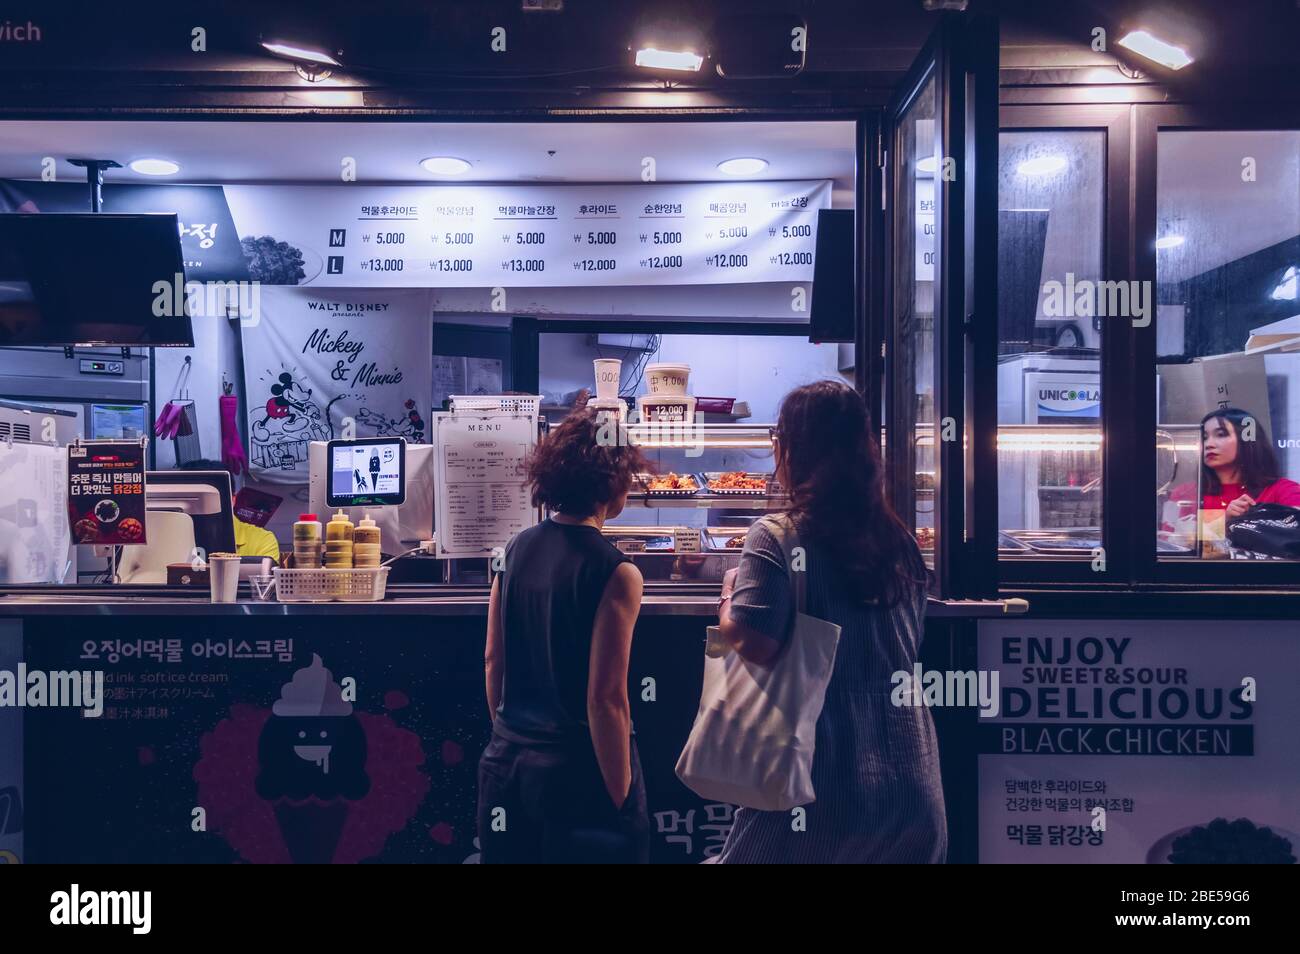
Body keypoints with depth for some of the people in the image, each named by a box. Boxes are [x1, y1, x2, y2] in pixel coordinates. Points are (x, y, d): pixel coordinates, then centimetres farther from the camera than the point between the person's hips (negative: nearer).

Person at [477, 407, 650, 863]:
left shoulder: (516, 549, 1)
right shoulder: (614, 572, -17)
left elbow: (493, 662, 7)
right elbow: (605, 699, -19)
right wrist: (621, 800, -12)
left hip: (506, 760, 6)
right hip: (576, 770, -6)